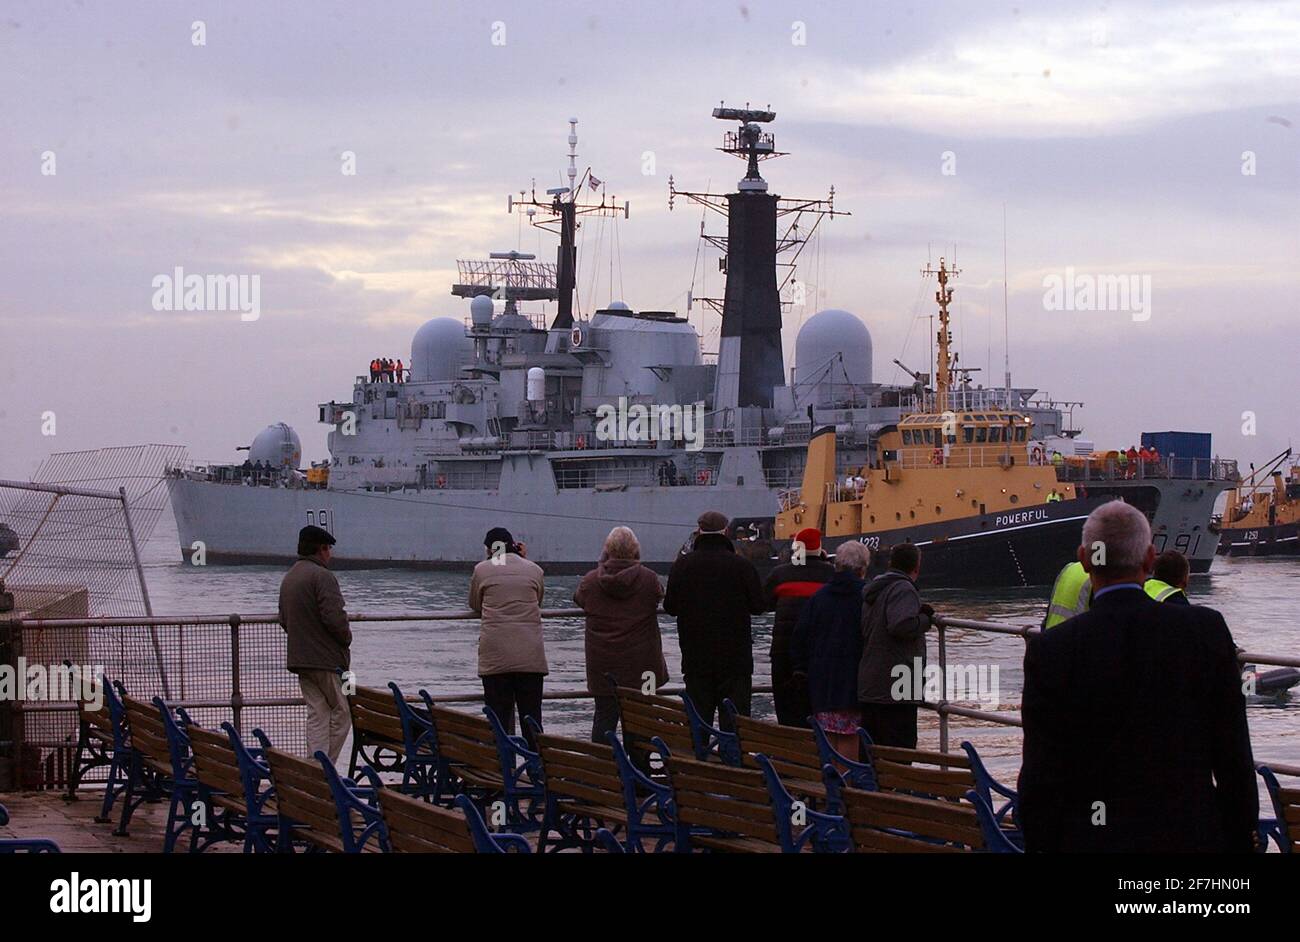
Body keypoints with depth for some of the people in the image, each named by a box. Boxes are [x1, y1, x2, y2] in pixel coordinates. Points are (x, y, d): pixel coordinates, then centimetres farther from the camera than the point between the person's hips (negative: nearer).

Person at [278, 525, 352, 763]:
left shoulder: (288, 578, 15)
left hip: (299, 660, 8)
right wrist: (347, 638, -5)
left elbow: (284, 620, 19)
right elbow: (334, 617, -22)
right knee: (341, 714, 0)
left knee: (316, 715, 9)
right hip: (327, 659, -8)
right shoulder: (322, 576, -14)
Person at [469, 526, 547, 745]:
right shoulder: (533, 569, 7)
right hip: (530, 657, 1)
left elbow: (474, 604, 17)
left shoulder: (482, 570, 3)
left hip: (494, 656, -1)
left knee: (498, 719, 3)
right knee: (531, 719, 5)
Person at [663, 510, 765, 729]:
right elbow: (759, 606, -3)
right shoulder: (741, 565, -8)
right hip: (735, 656, -2)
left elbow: (670, 607, 1)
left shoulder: (682, 565, -4)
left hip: (695, 657, 2)